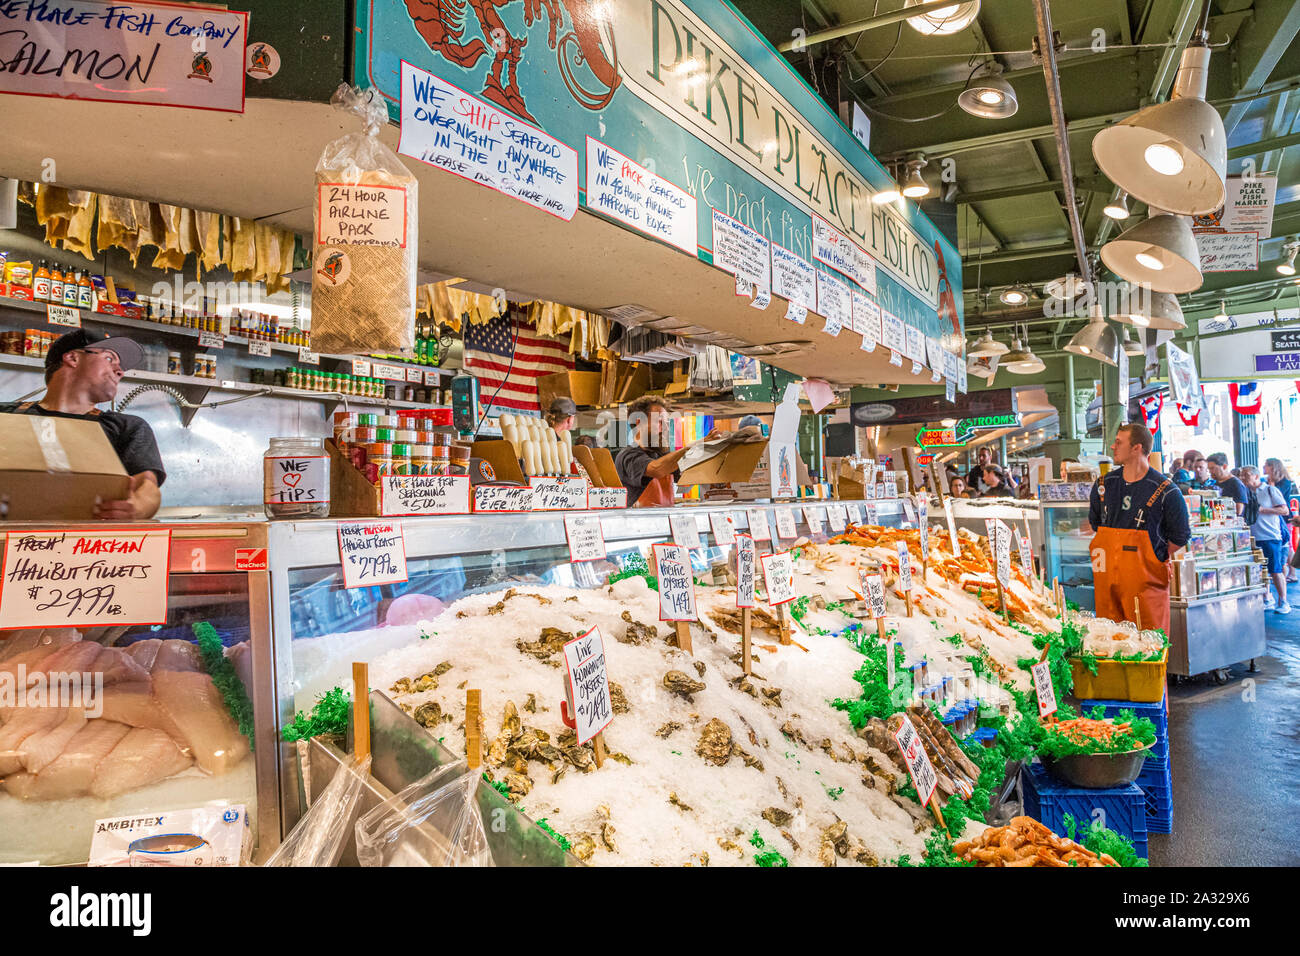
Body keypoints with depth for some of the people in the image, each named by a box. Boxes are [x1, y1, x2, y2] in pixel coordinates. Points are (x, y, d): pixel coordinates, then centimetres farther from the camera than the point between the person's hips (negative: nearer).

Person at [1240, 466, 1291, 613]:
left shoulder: (1270, 490, -2)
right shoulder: (1245, 492, 10)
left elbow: (1285, 510, -7)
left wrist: (1262, 510, -14)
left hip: (1270, 536, -5)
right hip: (1252, 537, 5)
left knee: (1276, 571, -3)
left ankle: (1283, 602, 7)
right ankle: (1267, 600, 19)